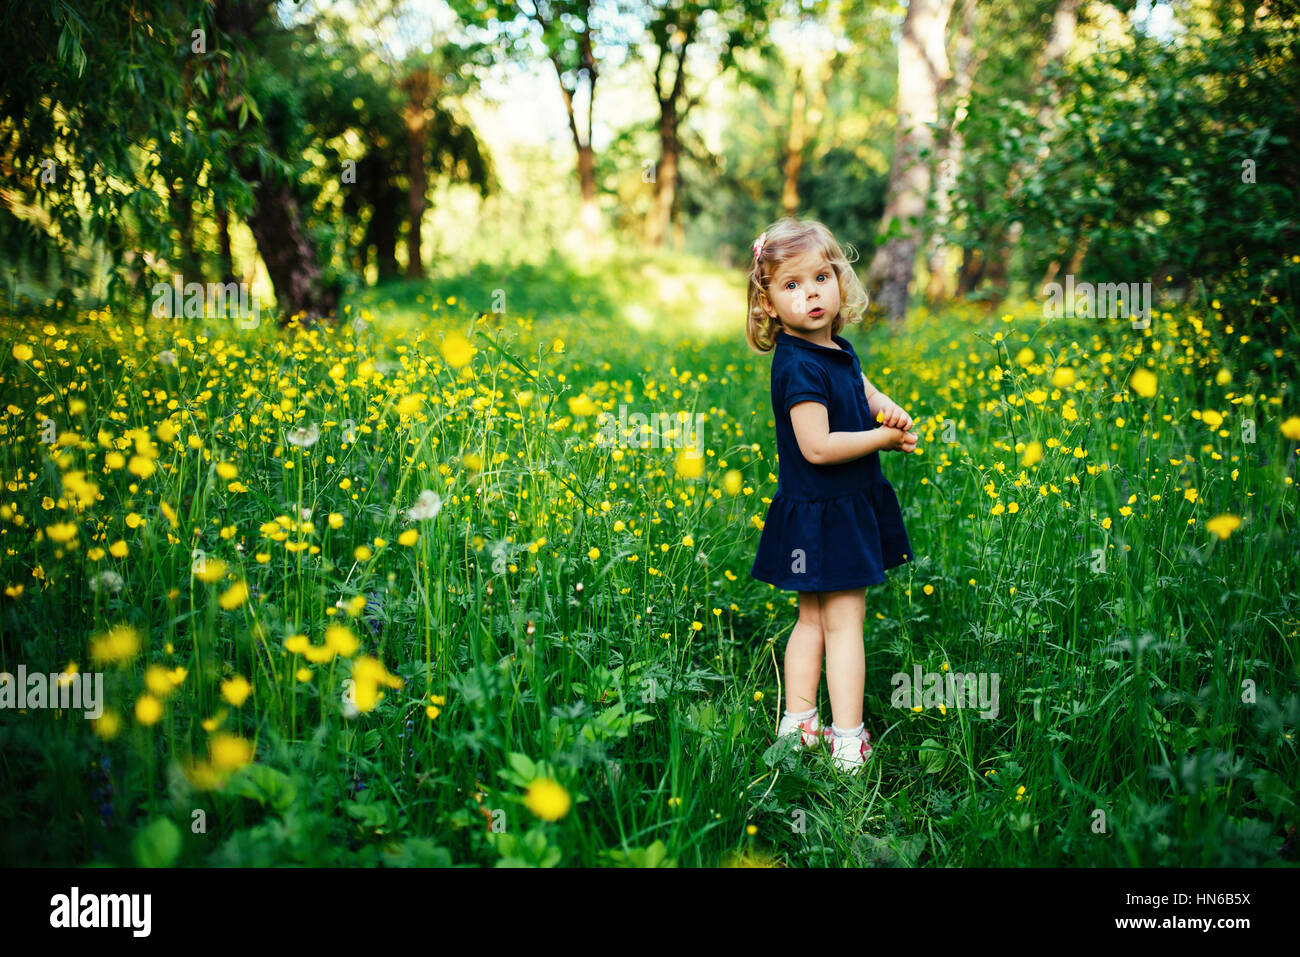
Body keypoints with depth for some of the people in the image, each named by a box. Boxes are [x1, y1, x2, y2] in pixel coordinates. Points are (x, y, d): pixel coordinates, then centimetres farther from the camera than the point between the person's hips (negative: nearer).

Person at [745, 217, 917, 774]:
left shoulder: (838, 349, 7)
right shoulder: (798, 365, -22)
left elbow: (865, 394, 23)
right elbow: (818, 446, -27)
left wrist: (887, 408, -1)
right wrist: (886, 438, -18)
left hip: (849, 507, 9)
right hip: (822, 514, -9)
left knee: (813, 619, 14)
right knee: (844, 623, -4)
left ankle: (797, 725, 23)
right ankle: (848, 741, 2)